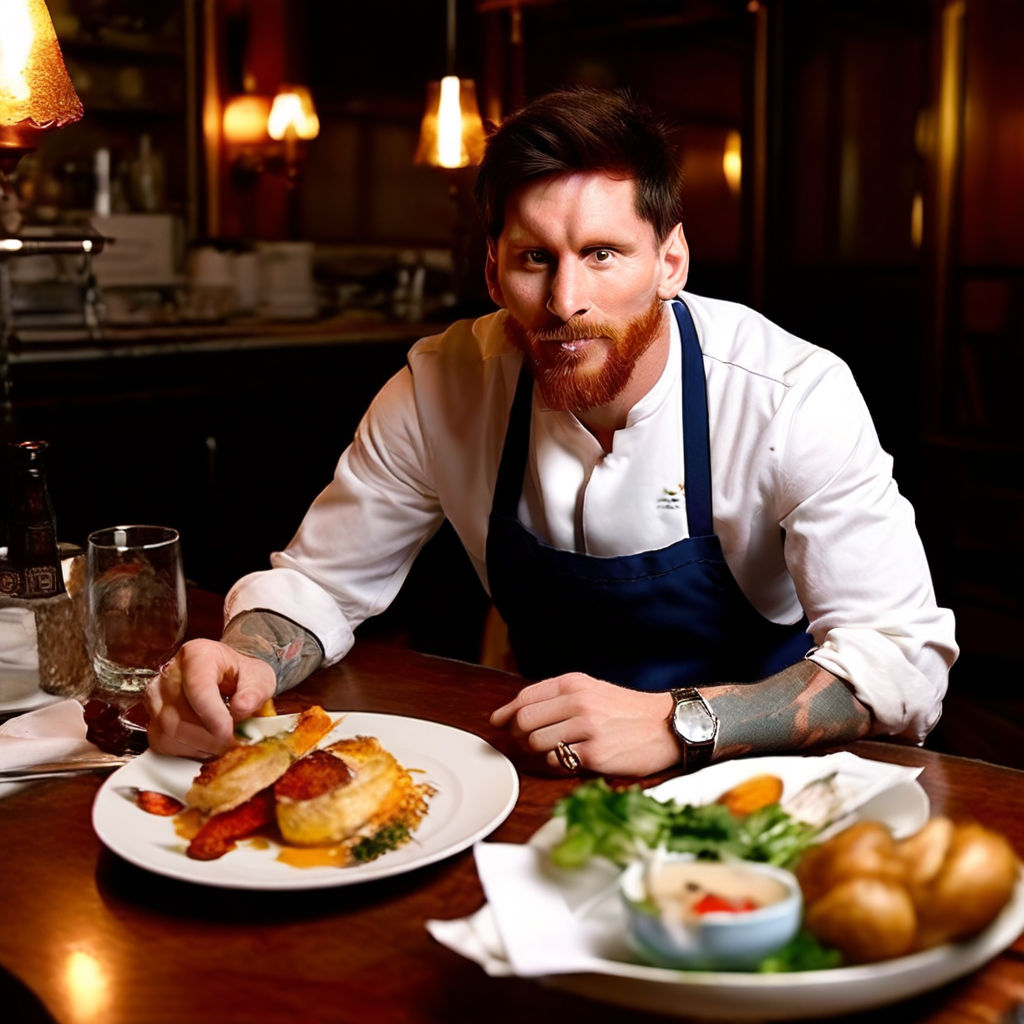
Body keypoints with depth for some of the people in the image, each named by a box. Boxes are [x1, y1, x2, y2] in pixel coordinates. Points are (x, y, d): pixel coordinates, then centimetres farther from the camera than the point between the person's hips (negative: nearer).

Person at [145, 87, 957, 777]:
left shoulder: (794, 397, -20)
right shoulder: (442, 389, -11)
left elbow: (904, 657, -22)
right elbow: (319, 582, 0)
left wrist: (676, 722, -35)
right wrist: (243, 662, -23)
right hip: (548, 772, 2)